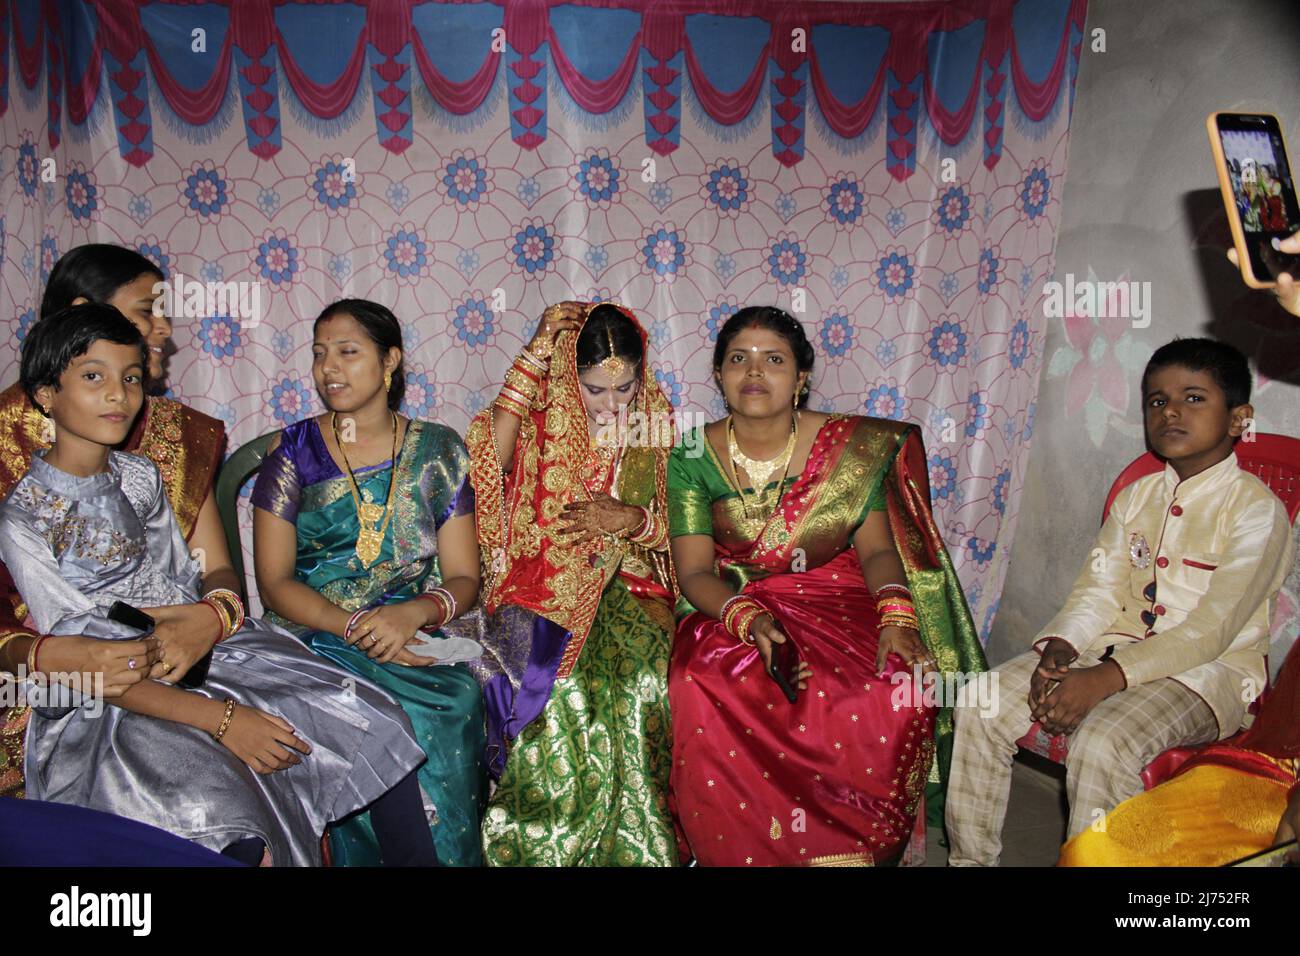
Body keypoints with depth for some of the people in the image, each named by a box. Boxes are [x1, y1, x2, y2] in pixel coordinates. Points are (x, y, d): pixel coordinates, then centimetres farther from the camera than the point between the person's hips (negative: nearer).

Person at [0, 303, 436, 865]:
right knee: (224, 822, -34)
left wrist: (214, 614, -10)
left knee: (372, 722, -9)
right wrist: (218, 718, -23)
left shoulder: (141, 477, 11)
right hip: (110, 702, -6)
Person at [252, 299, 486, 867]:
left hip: (424, 634, 1)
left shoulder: (437, 451, 9)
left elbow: (463, 578, 6)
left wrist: (414, 612, -16)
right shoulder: (293, 451, 7)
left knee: (455, 701, -30)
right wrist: (356, 627, -15)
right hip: (316, 637, 0)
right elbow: (275, 581, 2)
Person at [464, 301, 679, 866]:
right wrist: (534, 358, -15)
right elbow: (488, 460, -18)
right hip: (543, 582, -1)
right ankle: (547, 848, -5)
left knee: (642, 676, -24)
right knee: (556, 684, -25)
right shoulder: (541, 413, 3)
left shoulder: (658, 423, 9)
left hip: (628, 582, 2)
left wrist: (633, 518, -10)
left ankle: (635, 845, -6)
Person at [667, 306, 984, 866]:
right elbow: (694, 572, -7)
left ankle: (851, 843, -5)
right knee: (705, 695, -33)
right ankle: (754, 848, -10)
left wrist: (895, 615, -22)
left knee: (898, 693, -29)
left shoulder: (850, 445, -1)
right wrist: (748, 618, -27)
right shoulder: (693, 459, -2)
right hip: (732, 609, 0)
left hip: (839, 606, 1)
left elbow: (878, 548, -2)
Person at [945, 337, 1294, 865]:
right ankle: (970, 859, 2)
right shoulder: (1137, 494, 12)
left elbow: (1211, 629, -18)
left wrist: (1106, 678, -26)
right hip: (1115, 645, 6)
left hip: (1206, 670, -6)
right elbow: (1098, 587, 6)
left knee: (1101, 743, -35)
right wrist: (1059, 648, -14)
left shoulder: (1256, 509, -9)